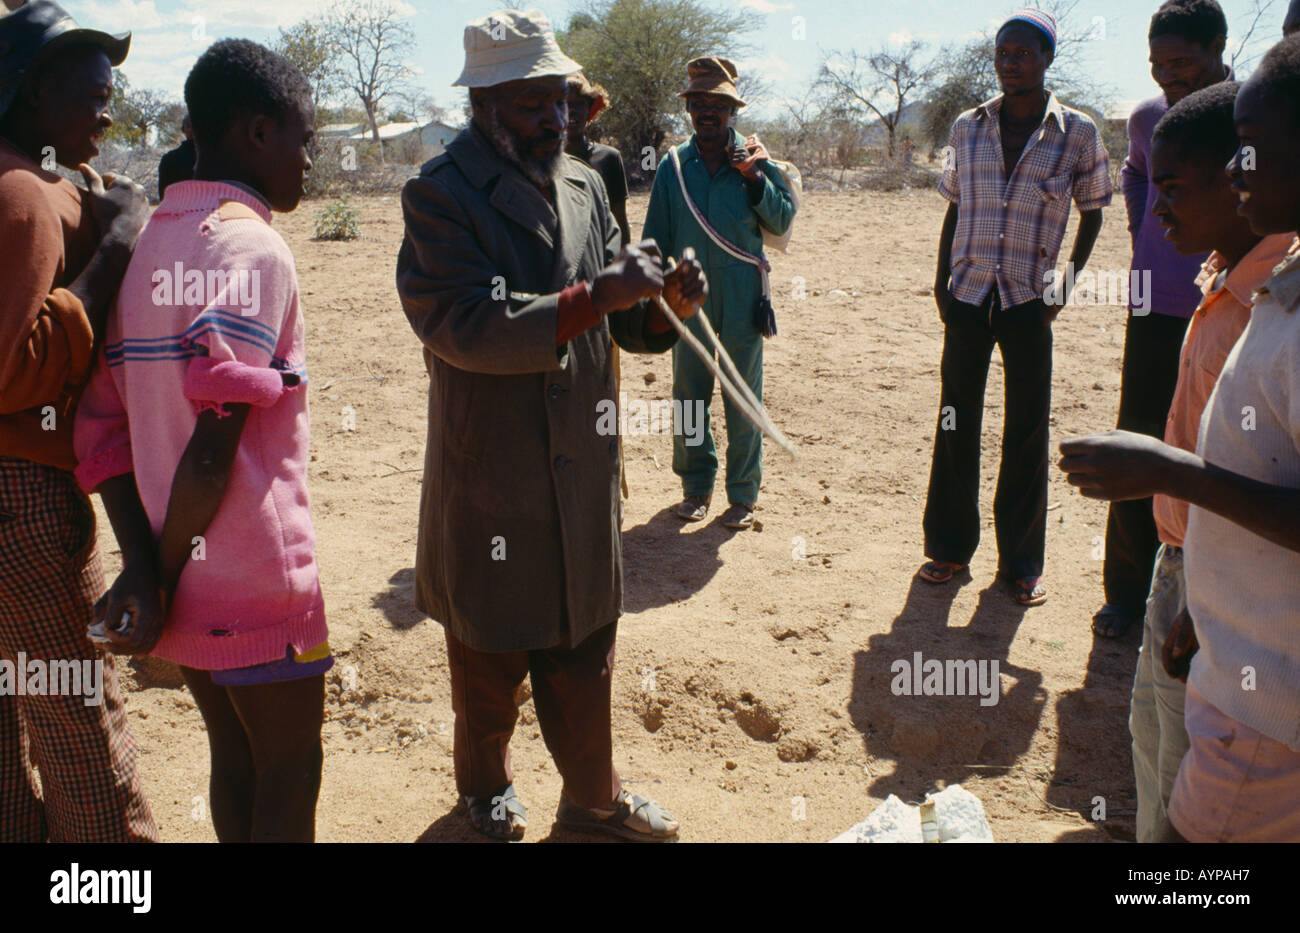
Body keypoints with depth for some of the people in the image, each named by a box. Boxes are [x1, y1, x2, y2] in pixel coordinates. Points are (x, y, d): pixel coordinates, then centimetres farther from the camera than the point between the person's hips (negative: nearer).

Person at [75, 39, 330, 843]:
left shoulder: (146, 246, 9)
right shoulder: (253, 247, -15)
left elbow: (103, 429, 3)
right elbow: (215, 445, -24)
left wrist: (146, 566, -3)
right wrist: (168, 576, -12)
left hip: (185, 583, 7)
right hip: (258, 578, -7)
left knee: (235, 761, 20)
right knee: (290, 772, 9)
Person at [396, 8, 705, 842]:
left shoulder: (585, 186, 8)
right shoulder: (441, 196, -12)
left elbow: (627, 327, 13)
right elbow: (465, 327, -25)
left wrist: (665, 303, -9)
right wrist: (593, 296, -29)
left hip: (585, 470, 5)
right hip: (490, 478, -5)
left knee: (585, 650, 17)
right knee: (491, 656, 15)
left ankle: (594, 796, 36)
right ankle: (486, 784, 41)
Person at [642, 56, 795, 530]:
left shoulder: (754, 159, 2)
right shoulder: (673, 166, 5)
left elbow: (782, 220, 1)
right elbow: (656, 237, 9)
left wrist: (755, 179, -12)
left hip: (742, 299, -1)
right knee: (688, 393, 8)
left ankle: (743, 494, 15)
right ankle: (696, 486, 23)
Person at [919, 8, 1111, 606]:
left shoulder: (1077, 133, -2)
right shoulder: (968, 128, 4)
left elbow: (1092, 211, 9)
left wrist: (1067, 281, 0)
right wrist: (941, 282, 6)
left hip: (1030, 303, -2)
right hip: (968, 295, 2)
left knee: (1027, 434, 4)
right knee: (955, 425, 8)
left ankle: (1021, 562, 17)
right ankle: (949, 547, 22)